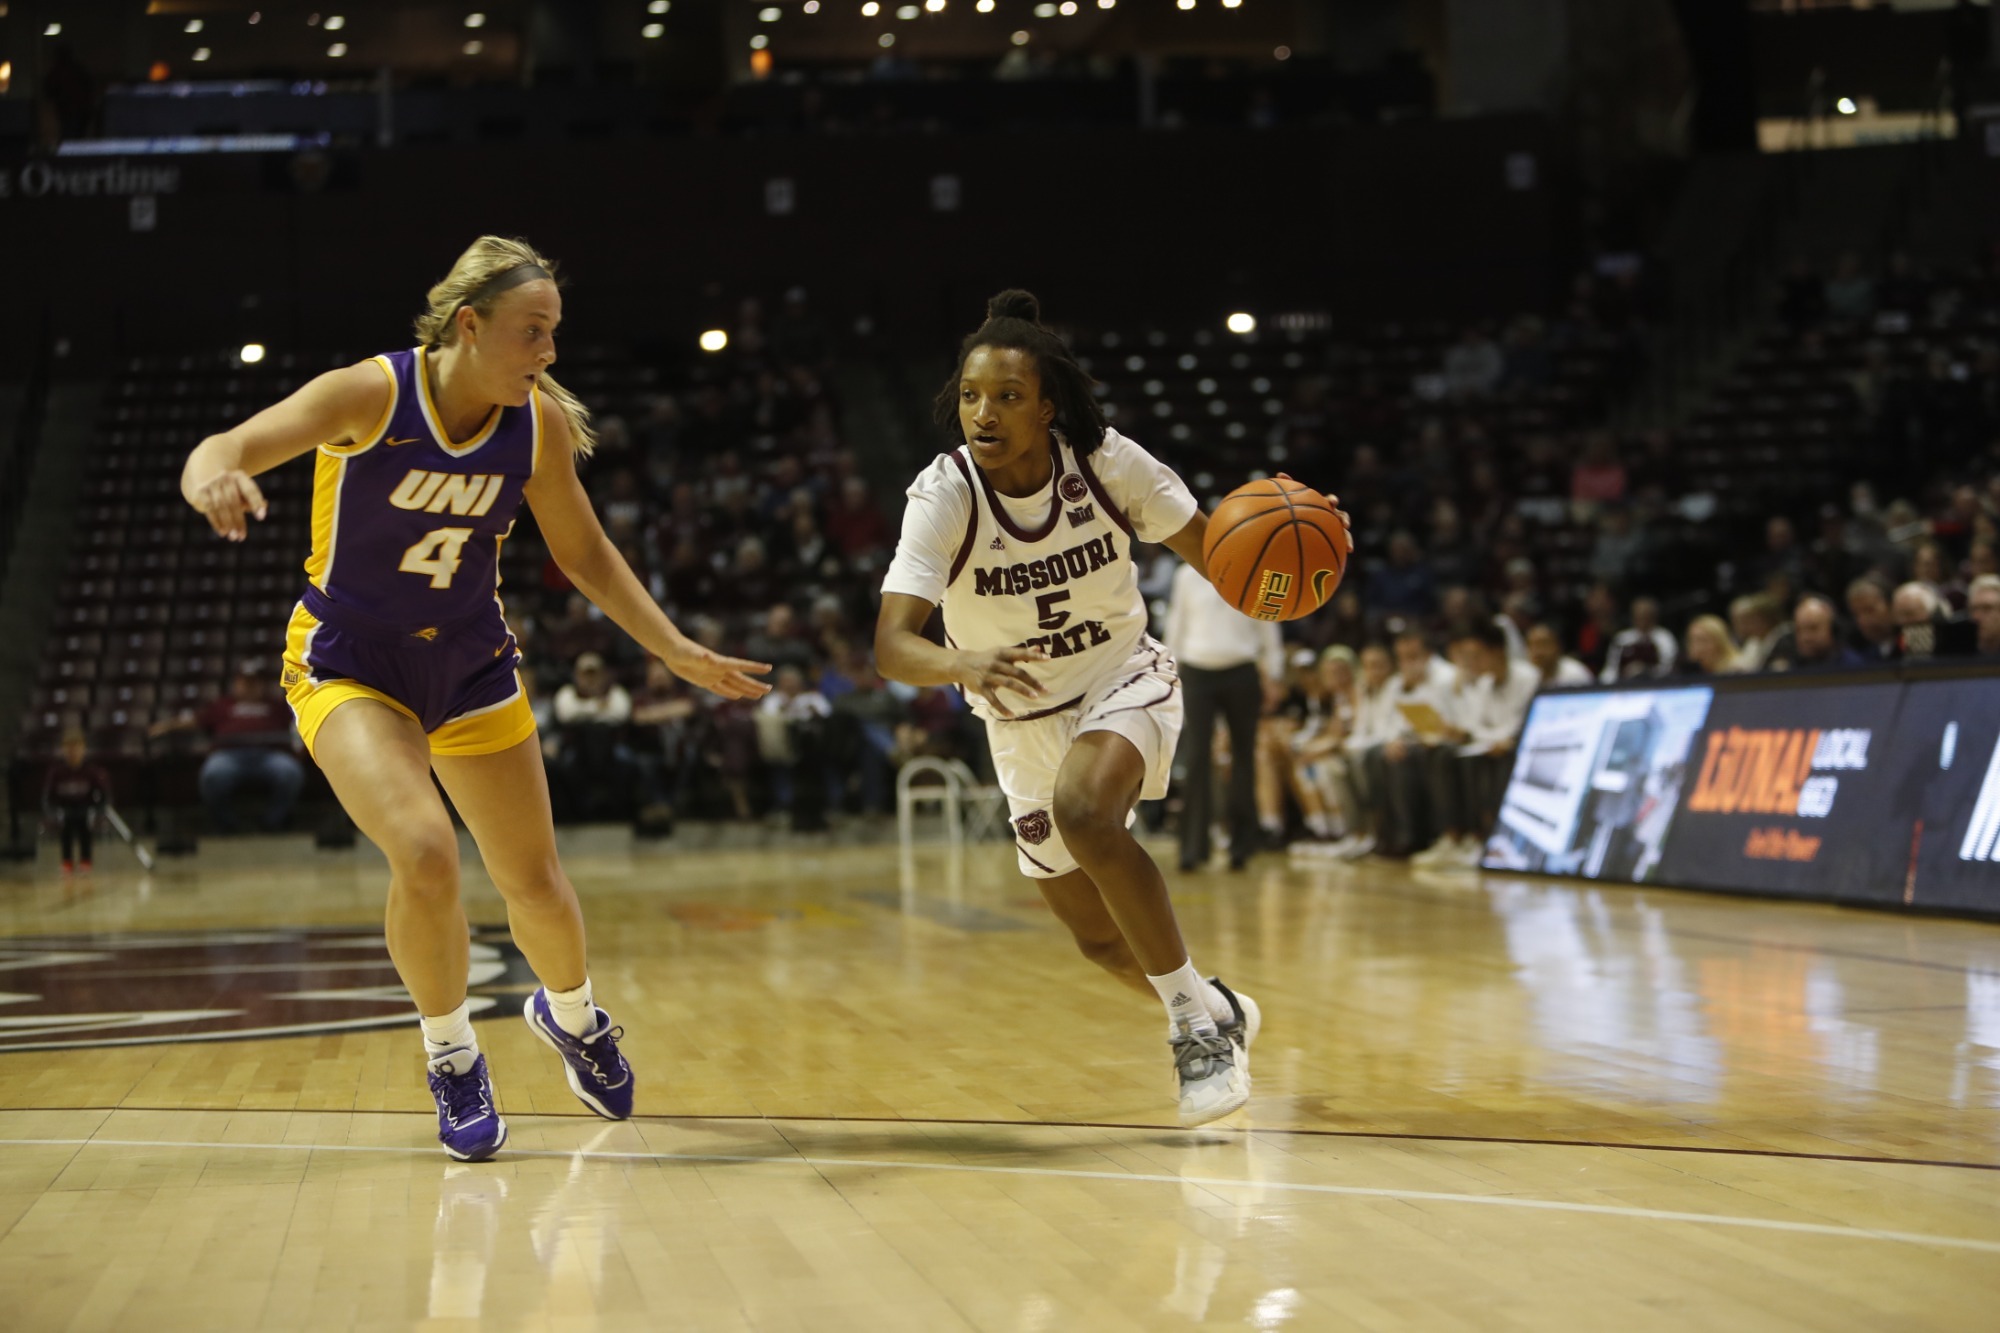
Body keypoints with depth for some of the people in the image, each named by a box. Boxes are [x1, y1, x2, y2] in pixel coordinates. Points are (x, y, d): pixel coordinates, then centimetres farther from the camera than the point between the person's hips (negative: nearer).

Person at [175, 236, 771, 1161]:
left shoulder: (539, 423, -10)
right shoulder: (369, 394, -23)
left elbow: (584, 553, 4)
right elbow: (219, 454, -33)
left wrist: (681, 653, 1)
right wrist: (215, 476, -57)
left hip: (471, 663, 4)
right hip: (350, 662, -4)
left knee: (534, 883, 9)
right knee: (425, 853, -27)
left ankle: (570, 1014, 45)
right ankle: (453, 1060, -1)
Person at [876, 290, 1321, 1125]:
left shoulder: (1106, 463, -20)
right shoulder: (944, 496, -23)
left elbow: (1211, 550, -7)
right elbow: (890, 644, -33)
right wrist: (963, 663, -56)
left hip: (1125, 680, -2)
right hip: (1024, 721, 2)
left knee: (1084, 812, -34)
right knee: (1100, 937, 9)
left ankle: (1195, 1017, -19)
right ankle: (1218, 1018, 39)